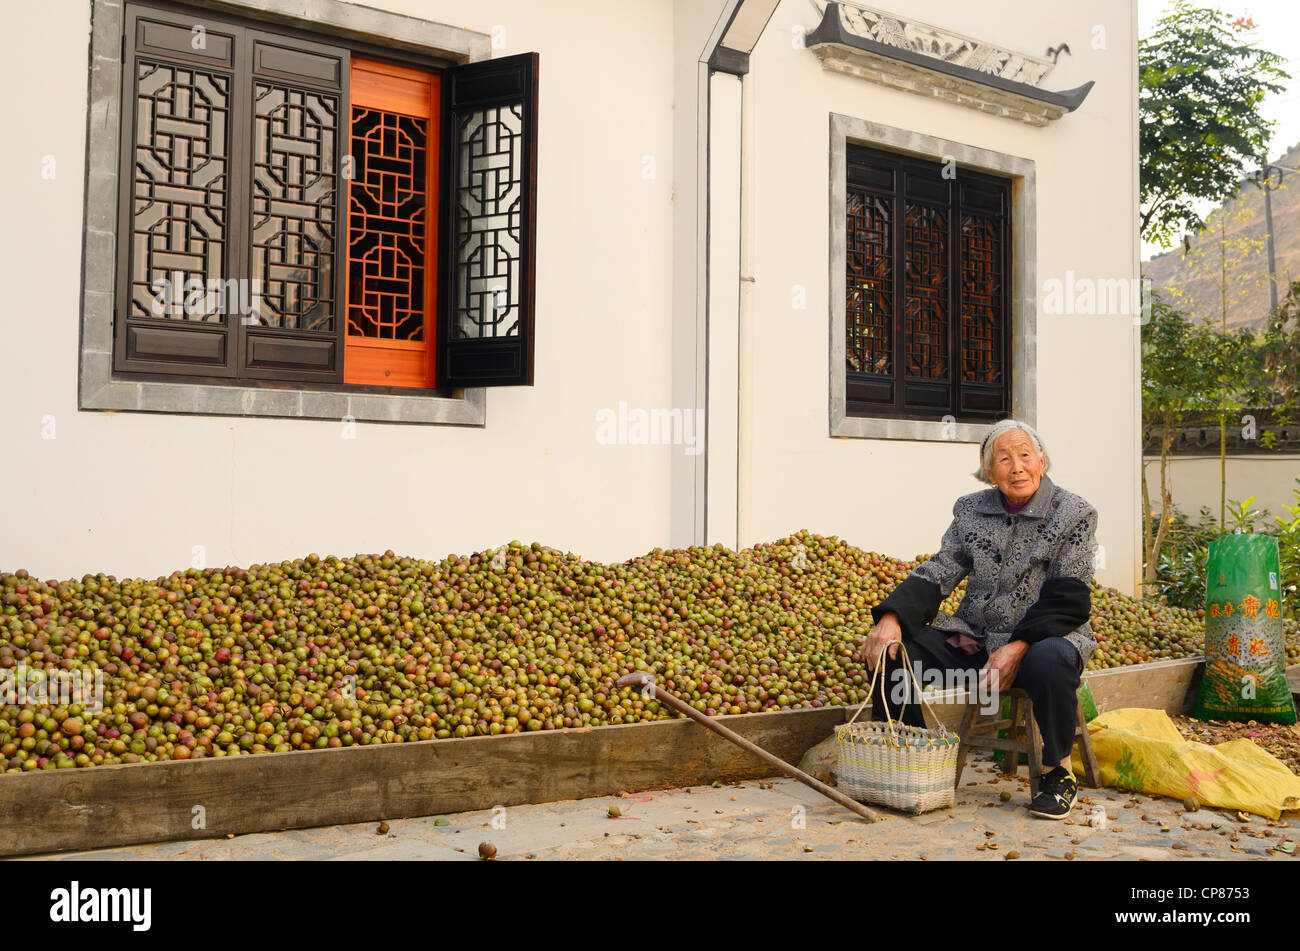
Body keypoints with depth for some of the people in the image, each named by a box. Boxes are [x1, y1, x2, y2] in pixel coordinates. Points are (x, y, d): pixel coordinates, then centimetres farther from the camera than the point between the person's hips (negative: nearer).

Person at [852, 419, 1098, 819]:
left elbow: (1067, 601, -10)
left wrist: (1017, 648, -24)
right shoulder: (970, 510, 9)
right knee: (888, 647, -15)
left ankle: (1058, 773, -14)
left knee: (1050, 661, -39)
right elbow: (938, 574, 2)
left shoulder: (1075, 515, -3)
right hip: (972, 640, 4)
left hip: (1041, 638, -4)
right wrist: (891, 616, -17)